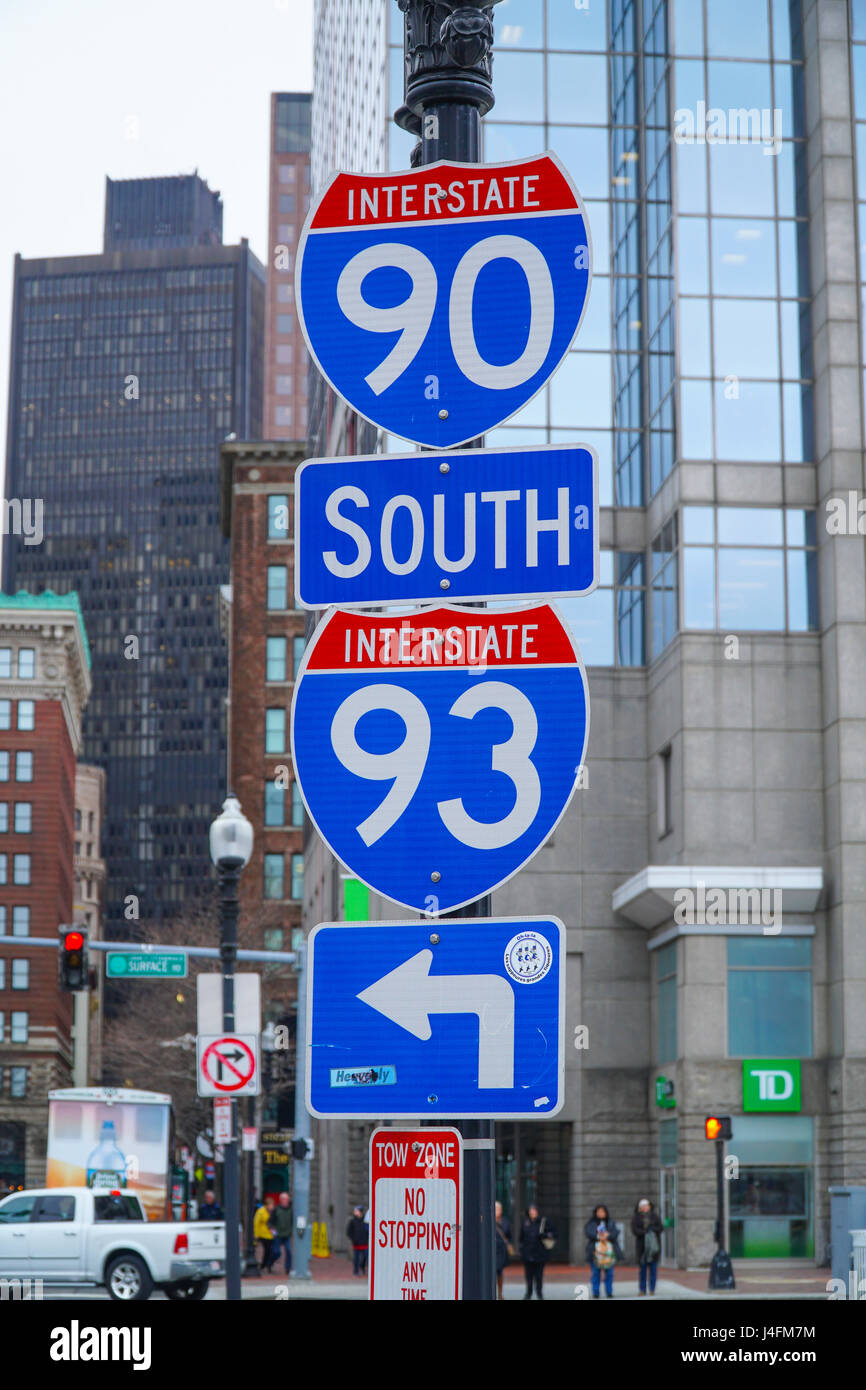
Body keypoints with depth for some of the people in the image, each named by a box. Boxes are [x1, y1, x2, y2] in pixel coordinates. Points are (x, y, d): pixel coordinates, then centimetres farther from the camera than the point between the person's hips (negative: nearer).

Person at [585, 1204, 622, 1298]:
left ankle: (609, 1292, 6)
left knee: (609, 1273, -1)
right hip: (595, 1251, -1)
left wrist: (607, 1236, -16)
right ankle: (596, 1292, 0)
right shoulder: (591, 1223, 10)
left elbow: (614, 1233, 2)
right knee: (596, 1272, -5)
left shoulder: (610, 1223, 14)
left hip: (608, 1251, 1)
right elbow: (588, 1233, -5)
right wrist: (598, 1236, -18)